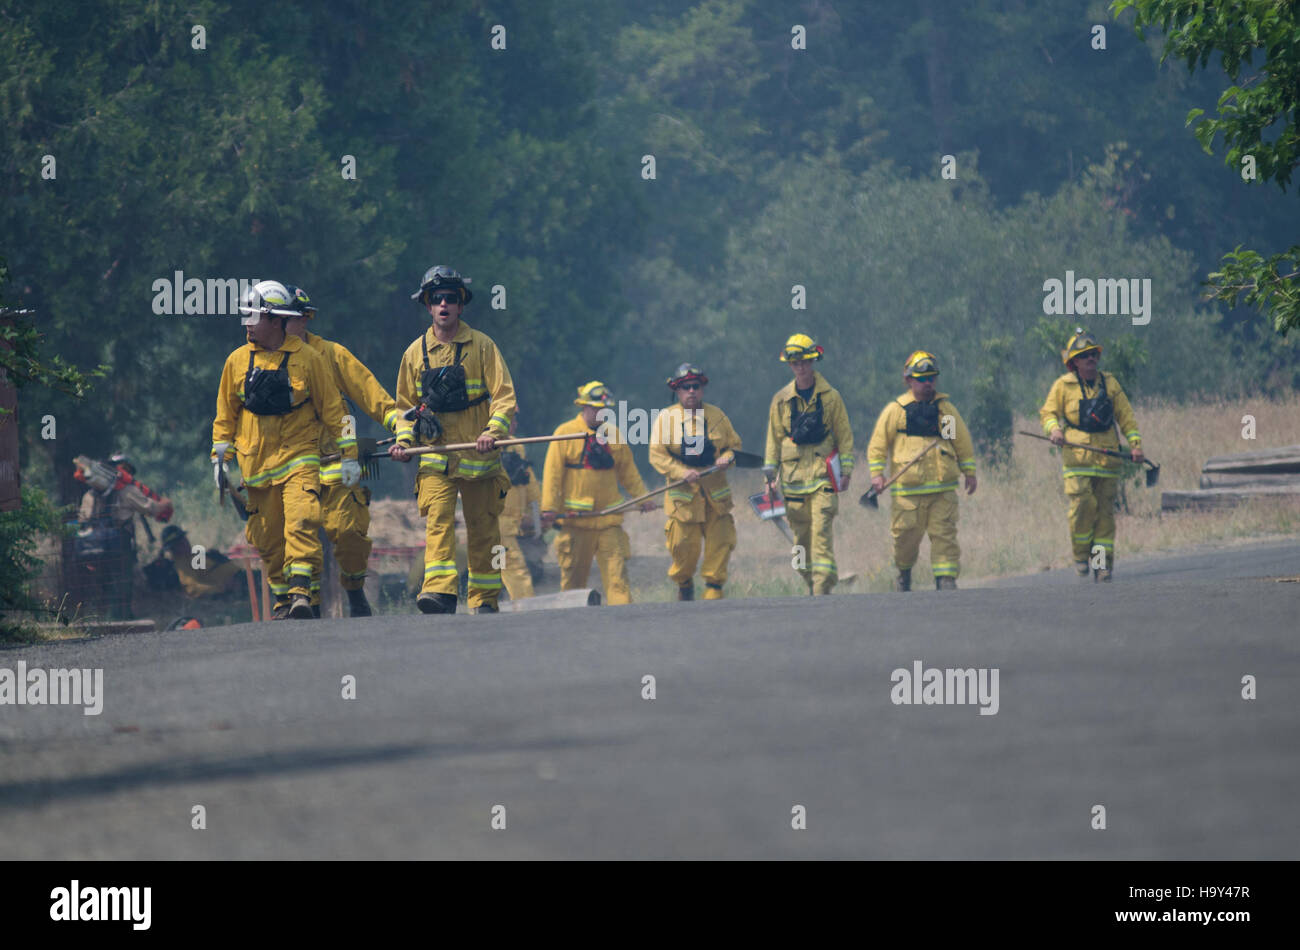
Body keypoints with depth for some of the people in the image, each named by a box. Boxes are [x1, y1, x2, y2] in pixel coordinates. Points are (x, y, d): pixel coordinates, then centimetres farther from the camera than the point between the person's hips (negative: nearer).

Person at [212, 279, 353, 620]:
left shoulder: (306, 358, -3)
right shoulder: (237, 362, 5)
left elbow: (331, 408, 4)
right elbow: (225, 414, 15)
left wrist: (348, 454, 4)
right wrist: (220, 457, 10)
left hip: (298, 455, -3)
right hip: (256, 461, 3)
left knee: (301, 521, -21)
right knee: (267, 537, 4)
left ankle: (300, 591, -24)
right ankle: (282, 597, 16)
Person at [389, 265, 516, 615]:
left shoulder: (481, 346, 2)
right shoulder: (416, 353, 10)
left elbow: (504, 397, -2)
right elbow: (406, 406, 19)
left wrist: (493, 431, -18)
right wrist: (404, 440, 3)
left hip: (478, 455, -1)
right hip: (435, 457, 1)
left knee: (482, 528, 5)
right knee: (438, 519, -17)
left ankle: (484, 599, 16)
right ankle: (440, 593, -27)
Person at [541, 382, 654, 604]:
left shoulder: (613, 434, 12)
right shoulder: (565, 433, -1)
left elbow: (628, 471, 20)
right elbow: (552, 472, -4)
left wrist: (642, 497, 13)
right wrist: (549, 508, -11)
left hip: (609, 518, 3)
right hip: (575, 519, -3)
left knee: (616, 568, -6)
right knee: (573, 571, 4)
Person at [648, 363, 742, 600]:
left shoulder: (716, 416, 9)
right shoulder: (666, 418, 1)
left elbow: (734, 445, 17)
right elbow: (657, 455, -3)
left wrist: (727, 458, -6)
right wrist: (682, 472, -16)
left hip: (716, 492, 2)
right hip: (683, 494, -2)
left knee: (720, 541, -6)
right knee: (684, 545, -1)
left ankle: (714, 587, 5)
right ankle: (684, 584, 25)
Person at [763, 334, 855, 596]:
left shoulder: (830, 397, 3)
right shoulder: (781, 400, 9)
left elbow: (844, 435, 7)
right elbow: (774, 439, 14)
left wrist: (846, 472, 0)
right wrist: (770, 475, 8)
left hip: (823, 475, -3)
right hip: (793, 474, 3)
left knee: (822, 530, -14)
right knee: (801, 534, 4)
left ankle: (823, 586, -18)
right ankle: (812, 585, 15)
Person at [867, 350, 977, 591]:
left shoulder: (945, 408, 11)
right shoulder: (895, 411, 4)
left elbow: (963, 441, 19)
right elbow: (878, 444, 7)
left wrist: (969, 472, 17)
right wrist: (876, 473, -3)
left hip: (943, 489, 2)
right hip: (908, 489, -2)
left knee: (944, 534, -6)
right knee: (906, 535, 1)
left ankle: (946, 579, -5)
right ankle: (903, 571, 27)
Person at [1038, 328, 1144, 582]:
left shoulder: (1109, 383, 11)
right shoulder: (1063, 386, 3)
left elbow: (1125, 415, 15)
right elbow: (1047, 413, 8)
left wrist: (1136, 443, 6)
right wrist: (1054, 429, -13)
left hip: (1107, 456, 3)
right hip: (1077, 454, -3)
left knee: (1105, 511, 1)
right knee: (1083, 504, -16)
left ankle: (1102, 563, 6)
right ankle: (1080, 555, 3)